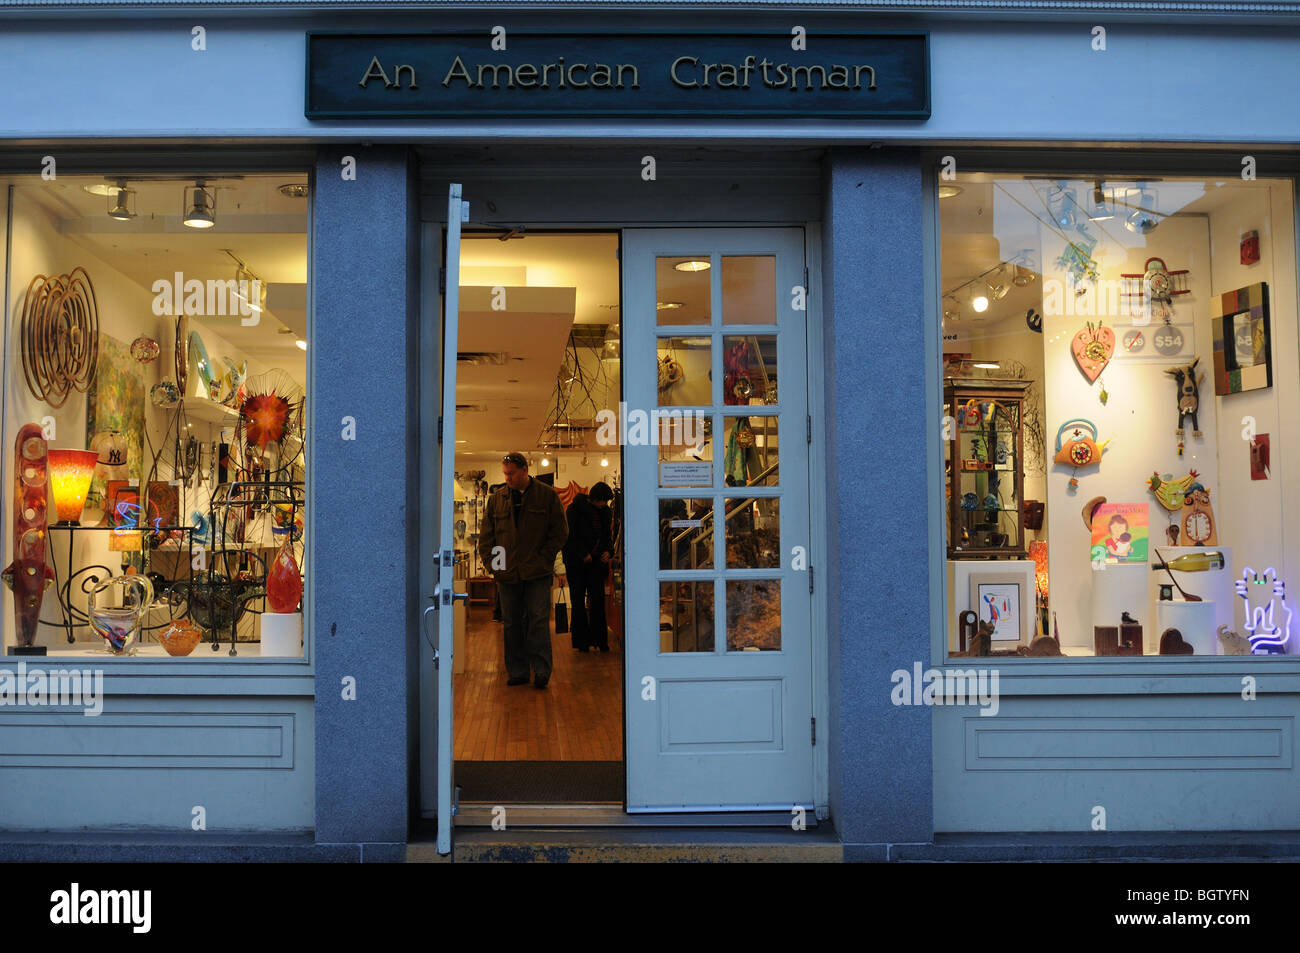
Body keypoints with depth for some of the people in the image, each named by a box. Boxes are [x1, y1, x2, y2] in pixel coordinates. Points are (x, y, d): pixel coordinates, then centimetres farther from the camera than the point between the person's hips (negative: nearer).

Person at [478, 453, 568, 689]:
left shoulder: (547, 496, 1)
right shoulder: (496, 499, 9)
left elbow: (560, 532, 1)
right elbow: (485, 538, 12)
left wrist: (543, 559, -7)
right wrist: (493, 565, 0)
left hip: (537, 573, -3)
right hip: (507, 573, 3)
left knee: (538, 620, -4)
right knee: (512, 623, 7)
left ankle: (541, 670, 3)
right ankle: (517, 672, 15)